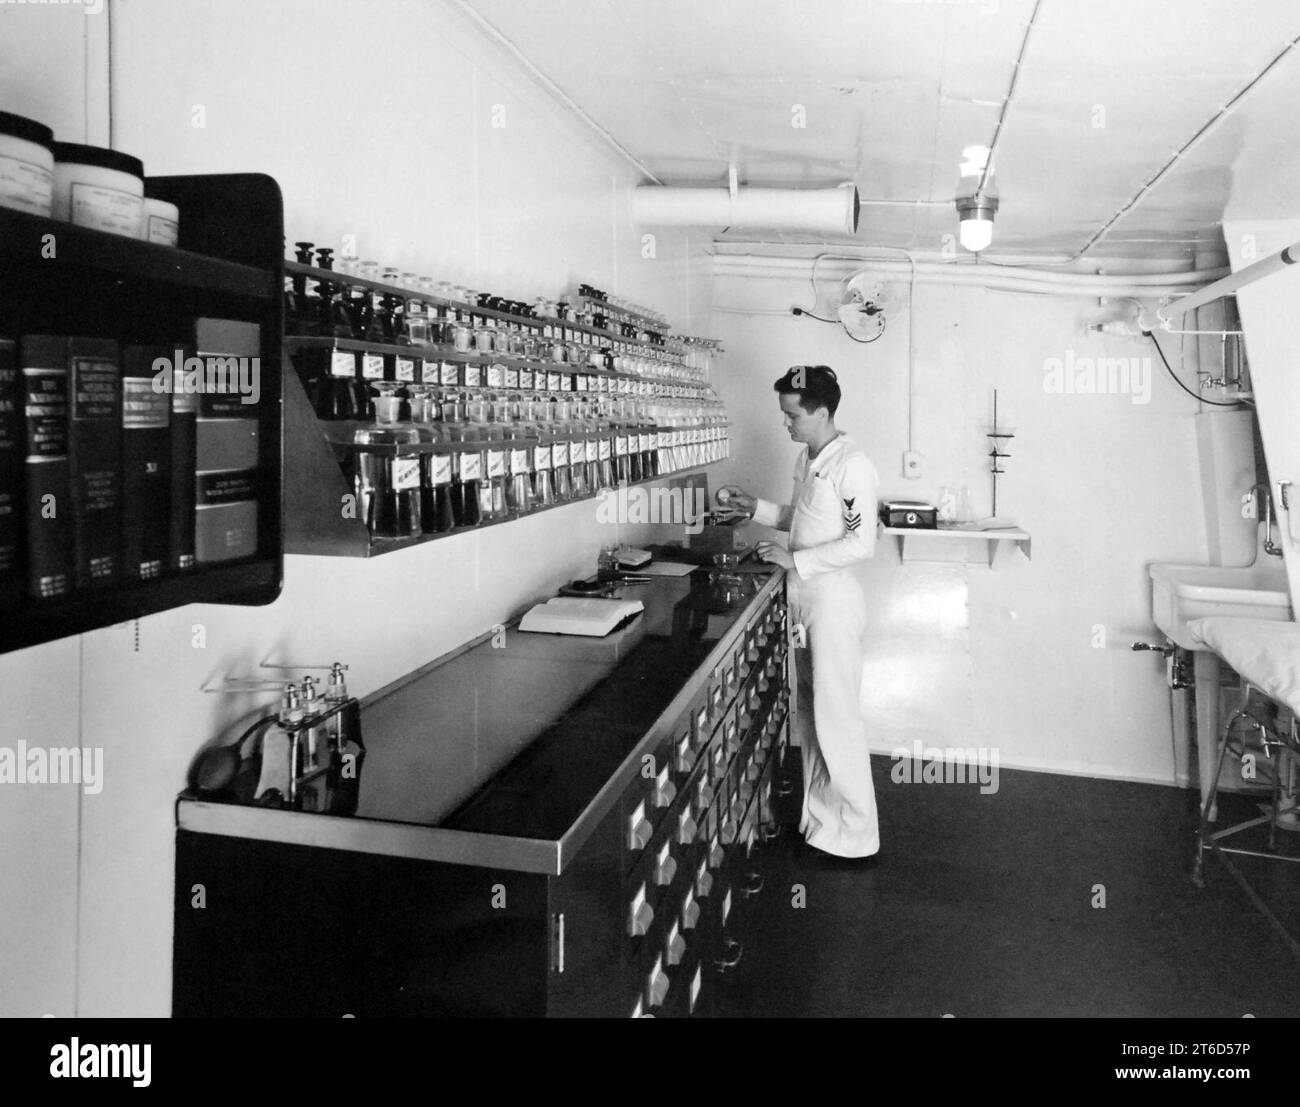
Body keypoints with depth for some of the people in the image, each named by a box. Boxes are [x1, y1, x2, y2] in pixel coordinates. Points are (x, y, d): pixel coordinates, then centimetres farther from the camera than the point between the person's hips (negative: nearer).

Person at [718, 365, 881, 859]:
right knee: (808, 713, 15)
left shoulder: (852, 466, -17)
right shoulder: (806, 459, 11)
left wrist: (795, 560, -20)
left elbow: (861, 542, -21)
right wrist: (754, 506, 11)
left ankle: (855, 834, 10)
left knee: (837, 717, -3)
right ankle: (819, 818, 29)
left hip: (834, 599, -9)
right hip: (801, 596, 9)